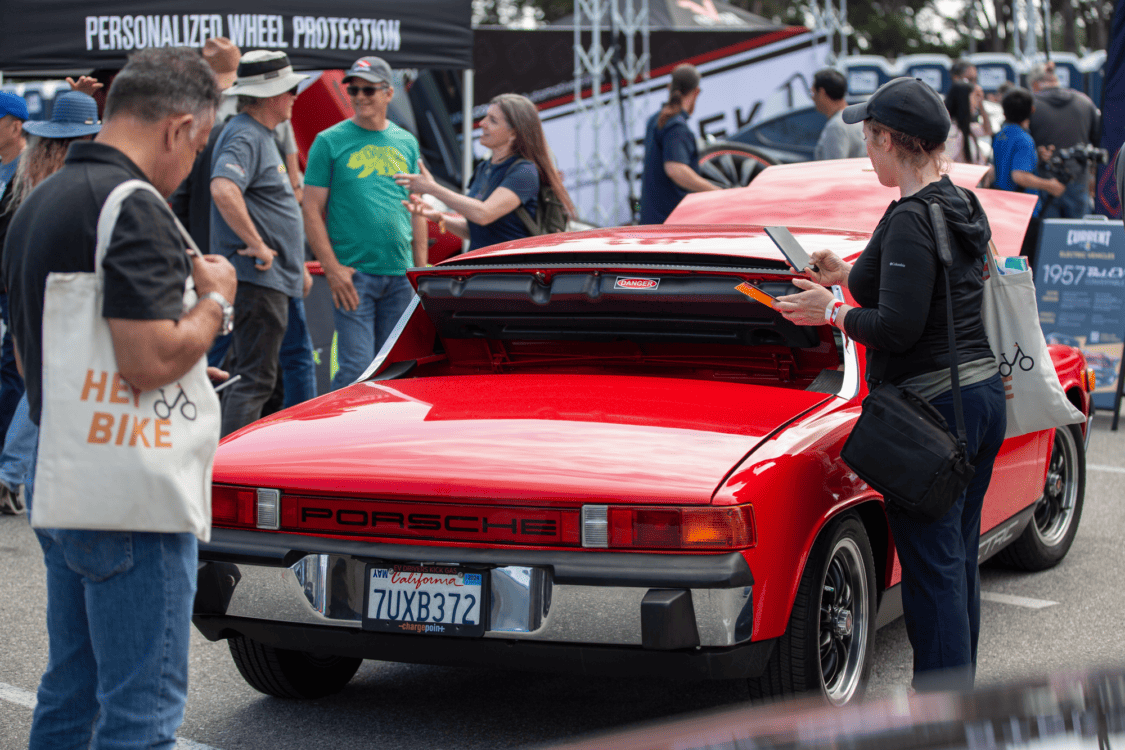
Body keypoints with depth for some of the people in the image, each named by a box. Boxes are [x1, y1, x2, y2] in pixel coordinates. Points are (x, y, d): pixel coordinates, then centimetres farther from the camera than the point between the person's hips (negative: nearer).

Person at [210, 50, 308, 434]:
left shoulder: (259, 134, 18)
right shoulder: (245, 137, -16)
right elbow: (223, 190, -34)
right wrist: (256, 244, -27)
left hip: (265, 277, 11)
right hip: (259, 277, -11)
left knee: (245, 374, 16)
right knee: (255, 379, -10)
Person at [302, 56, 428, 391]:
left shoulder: (406, 143, 13)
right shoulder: (330, 142, 0)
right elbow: (312, 210, -3)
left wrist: (421, 269, 9)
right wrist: (332, 269, -12)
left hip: (400, 275, 4)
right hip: (354, 274, -4)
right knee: (356, 369, -11)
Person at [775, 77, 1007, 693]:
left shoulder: (911, 220, -18)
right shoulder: (962, 207, 11)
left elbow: (899, 327, -22)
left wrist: (830, 312, -7)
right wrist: (849, 277, 17)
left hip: (932, 406, -10)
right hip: (984, 394, 10)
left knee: (932, 571, -4)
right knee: (959, 562, 16)